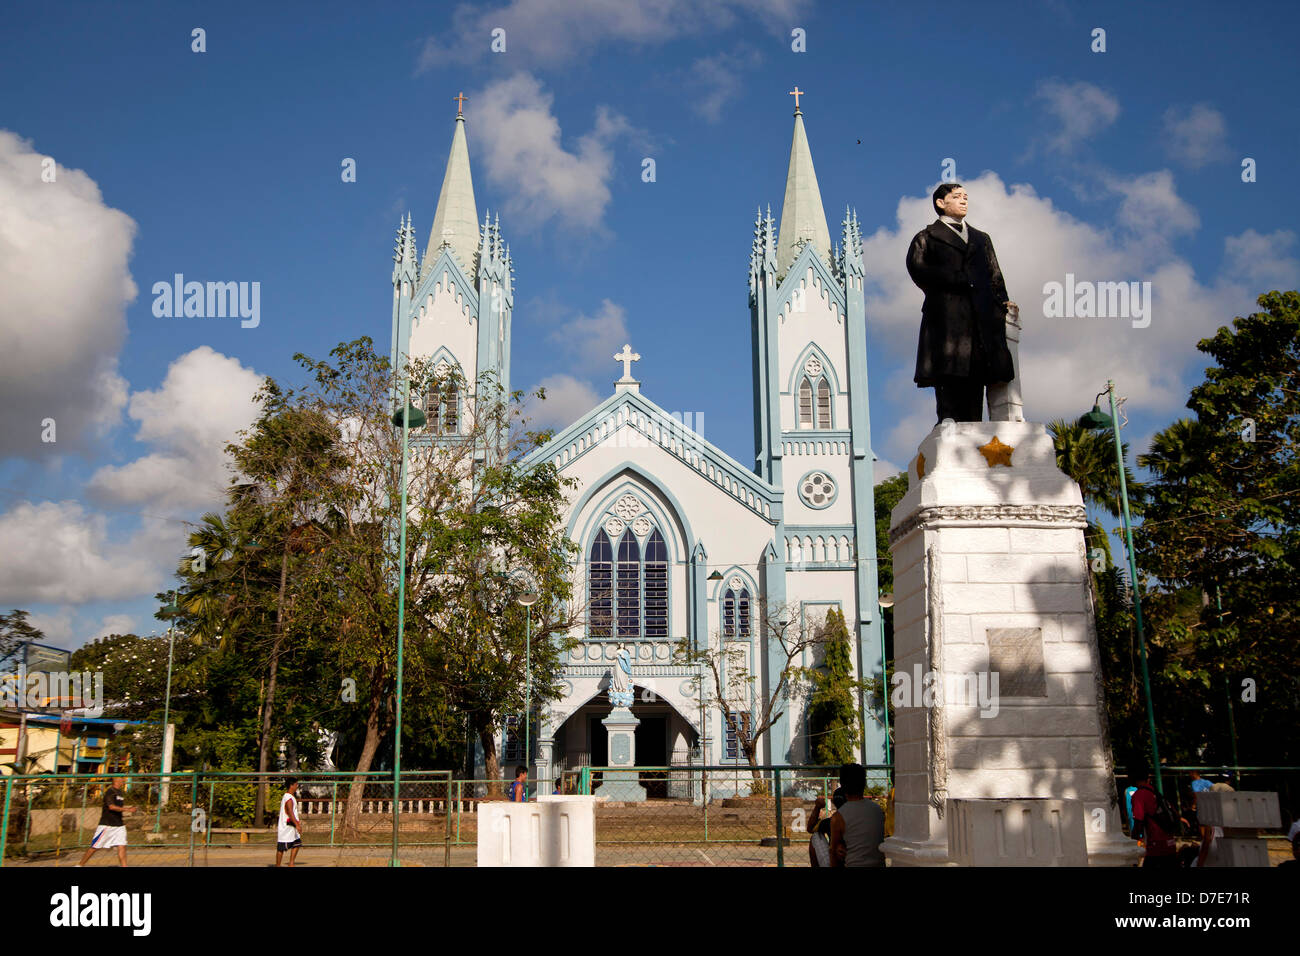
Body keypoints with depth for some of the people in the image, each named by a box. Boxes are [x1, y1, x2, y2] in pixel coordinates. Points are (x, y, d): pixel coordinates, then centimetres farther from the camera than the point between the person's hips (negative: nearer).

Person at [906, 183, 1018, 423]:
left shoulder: (981, 239, 29)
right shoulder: (927, 238, 14)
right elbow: (917, 268, -4)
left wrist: (1002, 303, 4)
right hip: (947, 320, -4)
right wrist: (958, 280, -10)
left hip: (981, 320, 4)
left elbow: (995, 277, 22)